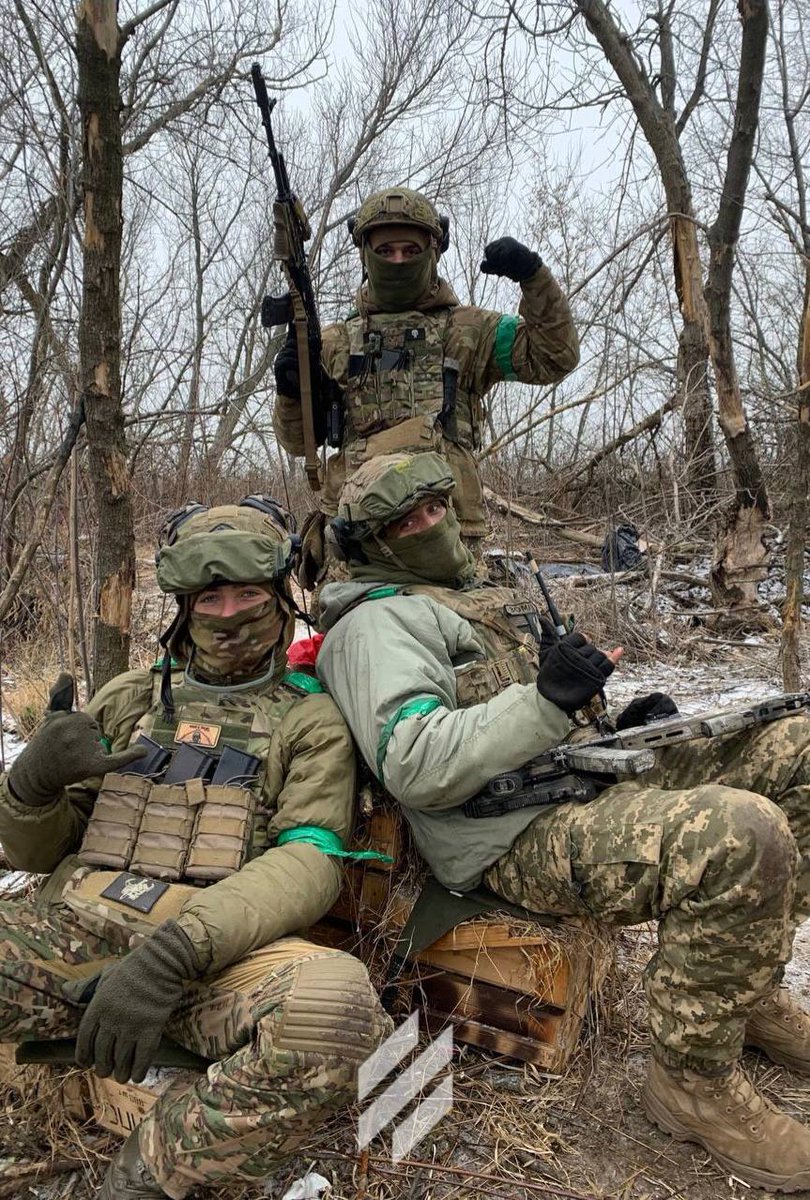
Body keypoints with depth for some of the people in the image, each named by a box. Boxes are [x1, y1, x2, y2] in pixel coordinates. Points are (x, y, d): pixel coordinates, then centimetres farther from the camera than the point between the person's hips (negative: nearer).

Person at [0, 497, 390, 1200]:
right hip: (72, 927, 2)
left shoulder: (311, 719, 11)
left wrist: (173, 952, -22)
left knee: (339, 1009, -34)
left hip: (213, 947, -1)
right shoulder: (129, 698, 21)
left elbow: (309, 863, -5)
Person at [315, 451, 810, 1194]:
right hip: (518, 841, -9)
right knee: (743, 835, -31)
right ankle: (696, 1080, -9)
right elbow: (414, 767, -20)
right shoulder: (376, 623, -5)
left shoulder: (474, 598, 23)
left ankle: (746, 985, 13)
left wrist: (626, 724, 11)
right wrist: (545, 701, -25)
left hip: (598, 781, 9)